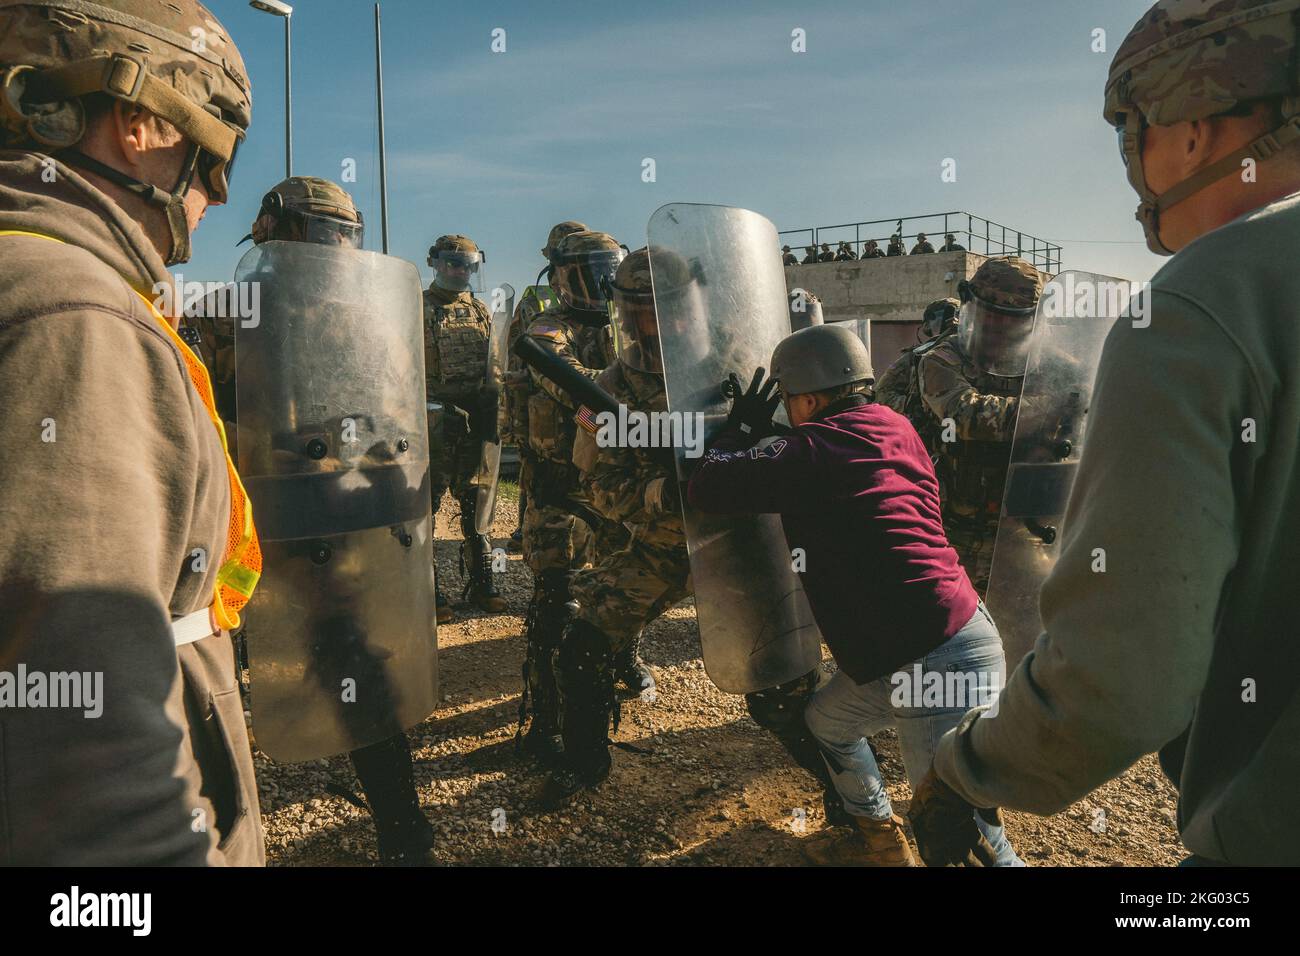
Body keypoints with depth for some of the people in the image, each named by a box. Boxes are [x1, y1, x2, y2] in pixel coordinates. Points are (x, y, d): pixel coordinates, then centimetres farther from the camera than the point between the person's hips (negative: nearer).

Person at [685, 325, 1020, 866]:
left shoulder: (812, 448, -15)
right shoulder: (895, 428, 7)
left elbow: (706, 489, -8)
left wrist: (742, 430, 9)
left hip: (941, 662, -9)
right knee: (825, 723, 26)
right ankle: (878, 839, 43)